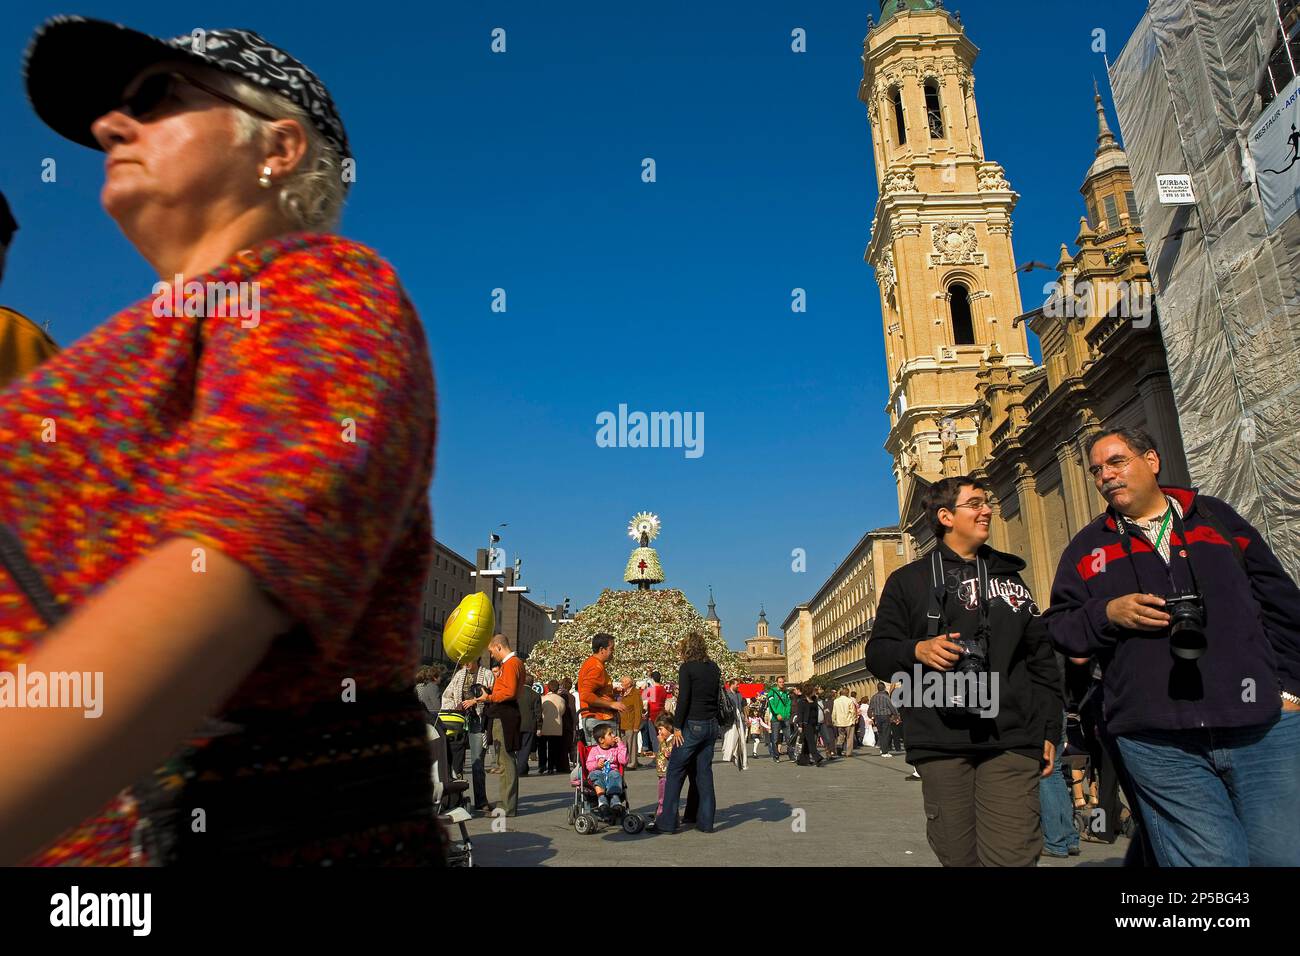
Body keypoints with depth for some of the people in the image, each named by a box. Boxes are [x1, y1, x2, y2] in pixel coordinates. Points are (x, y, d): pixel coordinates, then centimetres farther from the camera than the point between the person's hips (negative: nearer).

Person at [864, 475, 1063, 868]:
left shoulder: (1007, 576, 19)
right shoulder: (908, 580, 10)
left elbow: (1040, 656, 18)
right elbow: (877, 654, 8)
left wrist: (1050, 729, 11)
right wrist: (916, 650, -13)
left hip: (1011, 741, 1)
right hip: (940, 744, -1)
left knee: (1010, 857, -10)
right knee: (959, 856, 5)